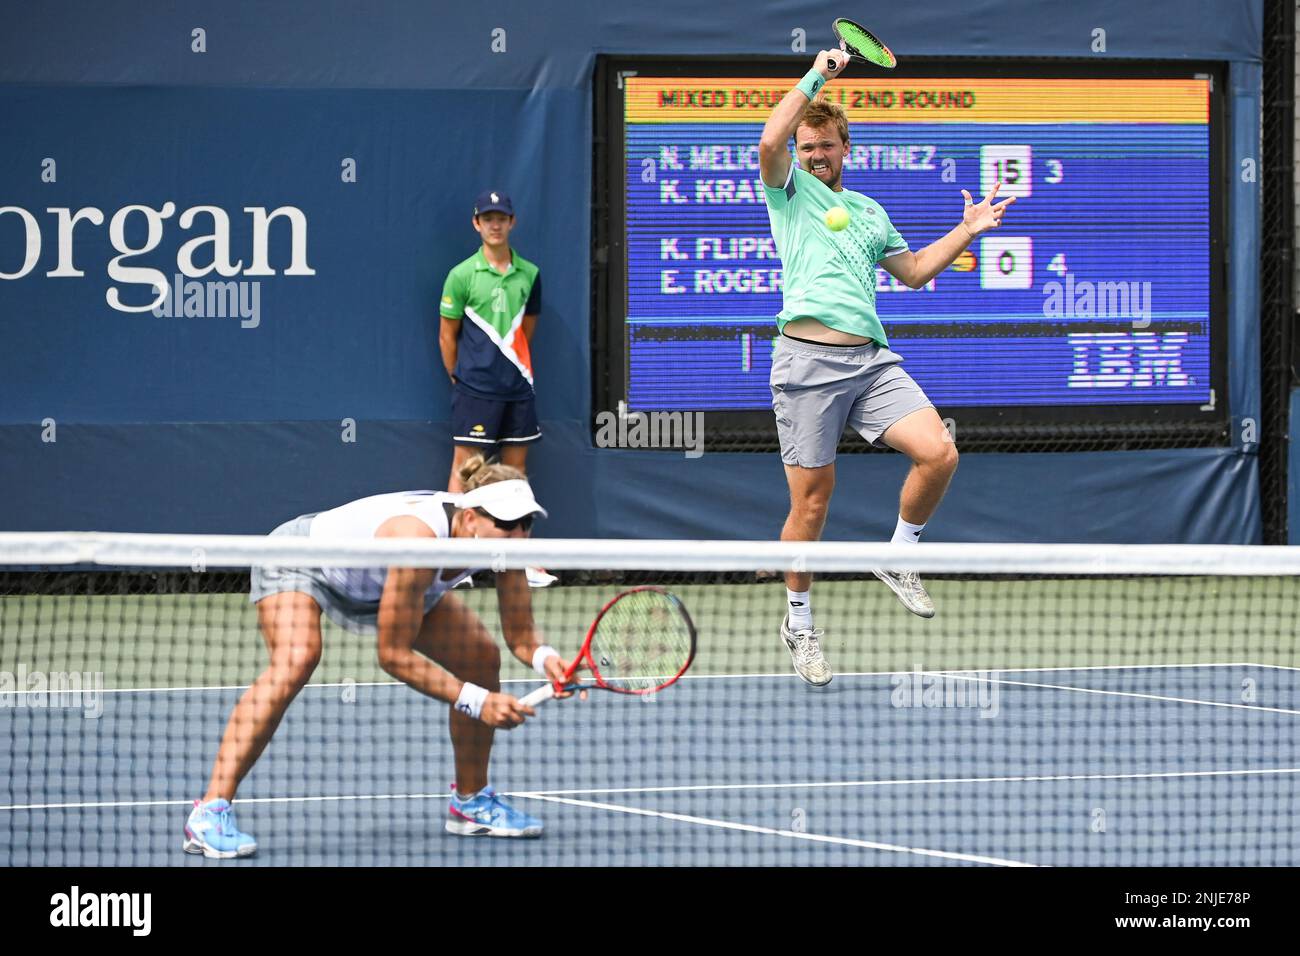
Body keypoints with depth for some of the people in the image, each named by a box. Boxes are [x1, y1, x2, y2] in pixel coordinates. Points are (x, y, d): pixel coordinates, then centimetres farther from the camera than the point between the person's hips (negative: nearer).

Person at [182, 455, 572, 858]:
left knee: (481, 658, -1)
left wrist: (544, 657, -37)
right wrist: (477, 701, -38)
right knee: (295, 660, -35)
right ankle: (210, 813, -37)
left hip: (370, 583, 8)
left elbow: (519, 635, -13)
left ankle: (470, 802, 20)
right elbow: (394, 655, -35)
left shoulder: (500, 536, -23)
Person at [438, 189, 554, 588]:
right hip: (476, 390, -4)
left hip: (517, 388, 4)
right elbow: (447, 334, 1)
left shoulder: (529, 274, 8)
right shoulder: (462, 275, -4)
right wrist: (460, 378, 4)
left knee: (515, 469, 8)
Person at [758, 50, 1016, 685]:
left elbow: (914, 271, 34)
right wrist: (817, 76, -6)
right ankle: (799, 620, 16)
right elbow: (769, 142, -11)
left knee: (938, 453, -15)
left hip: (871, 359, 4)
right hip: (807, 360, -4)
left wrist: (966, 232, 26)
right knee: (812, 500, -2)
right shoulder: (790, 190, 10)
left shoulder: (869, 210, 25)